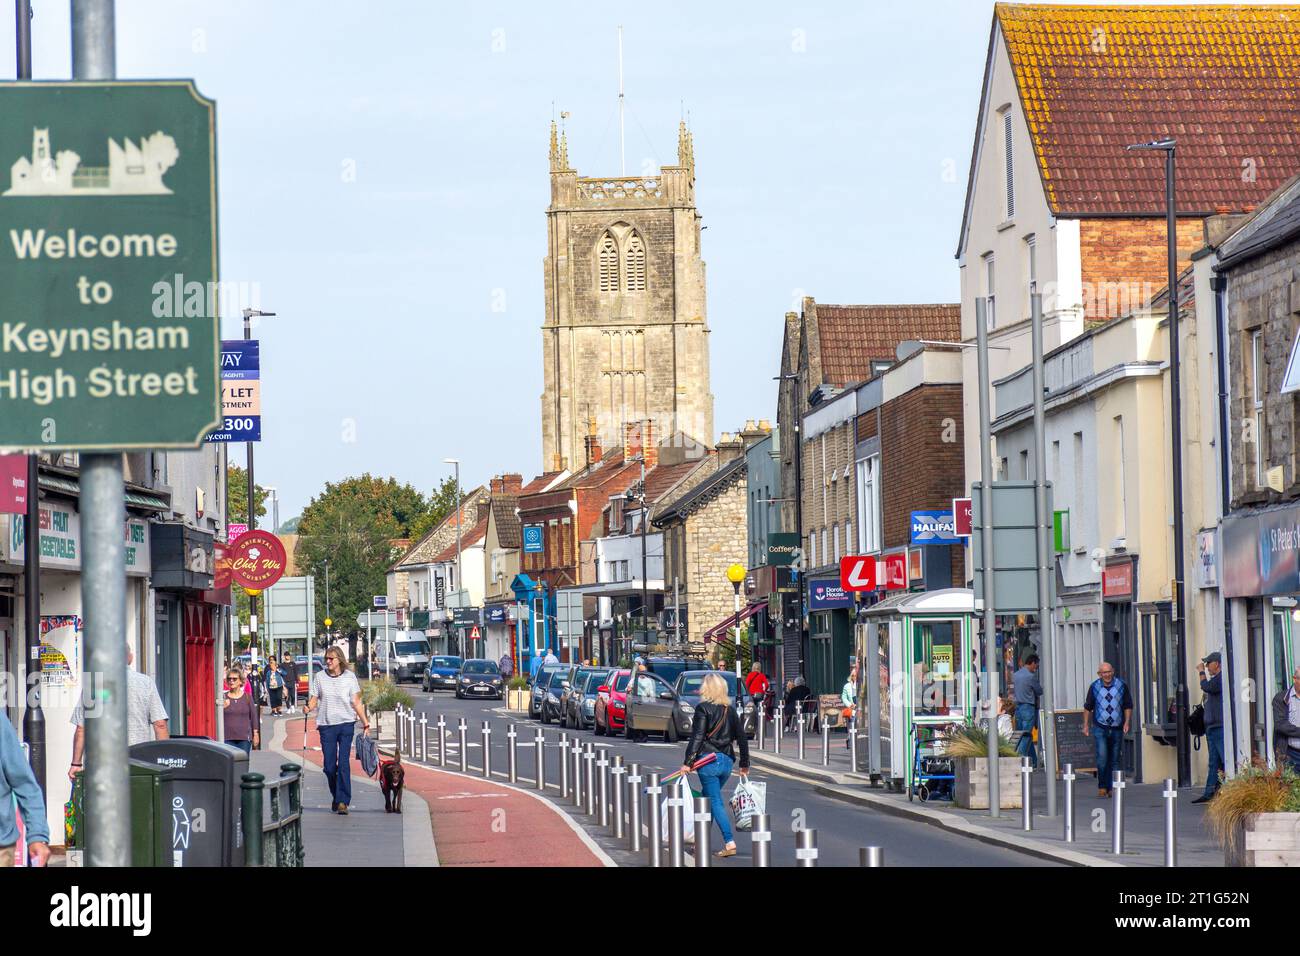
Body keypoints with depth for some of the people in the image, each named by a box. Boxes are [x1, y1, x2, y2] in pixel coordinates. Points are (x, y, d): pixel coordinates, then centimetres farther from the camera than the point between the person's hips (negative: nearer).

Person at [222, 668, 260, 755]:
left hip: (244, 738, 0)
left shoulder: (247, 697, 5)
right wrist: (222, 708, -14)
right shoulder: (224, 698, 4)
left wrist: (256, 734, 5)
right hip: (228, 738, 0)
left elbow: (254, 716, 8)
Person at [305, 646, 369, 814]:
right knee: (329, 766, 2)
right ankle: (336, 796, 23)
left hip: (346, 724, -2)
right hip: (326, 725, 2)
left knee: (344, 763, -9)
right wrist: (309, 708, -16)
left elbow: (356, 702, 4)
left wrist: (365, 721, -3)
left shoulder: (349, 677, 3)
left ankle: (343, 801, -9)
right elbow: (313, 700, 6)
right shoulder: (319, 677, 6)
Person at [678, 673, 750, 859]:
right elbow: (741, 737, 11)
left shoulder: (703, 709, -8)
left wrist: (687, 762, -11)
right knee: (708, 800, 20)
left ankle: (729, 842, -16)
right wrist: (744, 764, 17)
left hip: (708, 760, -6)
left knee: (715, 802, -5)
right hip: (727, 761, 6)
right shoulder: (730, 710, 10)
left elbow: (697, 737, -13)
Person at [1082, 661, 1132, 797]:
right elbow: (1088, 707, 11)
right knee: (1102, 757, -15)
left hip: (1117, 729, 2)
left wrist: (1127, 722, -2)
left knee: (1115, 760, 4)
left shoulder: (1121, 686, 3)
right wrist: (1086, 725, 8)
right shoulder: (1095, 687, 2)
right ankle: (1102, 787, -5)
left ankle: (1112, 788, 12)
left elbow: (1128, 706, 10)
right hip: (1100, 728, -2)